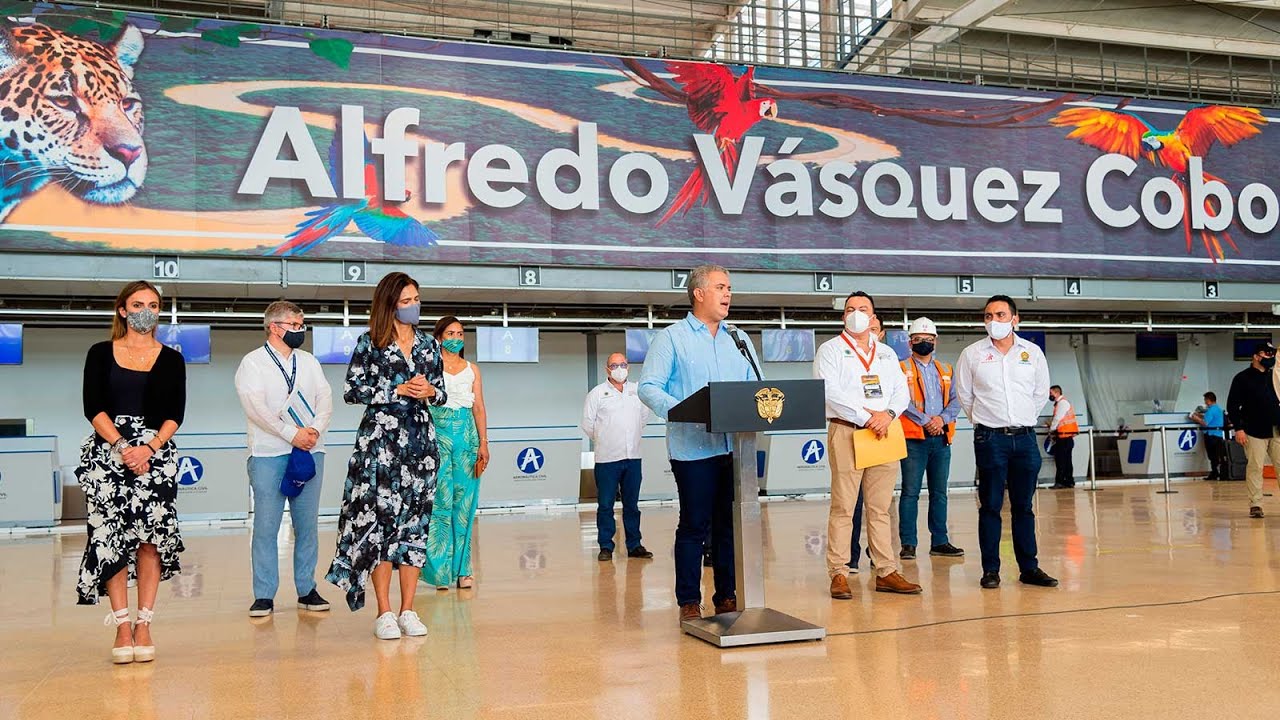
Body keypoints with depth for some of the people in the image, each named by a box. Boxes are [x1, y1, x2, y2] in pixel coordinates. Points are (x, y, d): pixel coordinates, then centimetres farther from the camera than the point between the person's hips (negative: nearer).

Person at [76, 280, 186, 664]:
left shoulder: (171, 359, 10)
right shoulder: (101, 354, 9)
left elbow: (175, 415, 4)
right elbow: (93, 408, 1)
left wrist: (149, 448, -12)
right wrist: (121, 446, -12)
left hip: (156, 453, 0)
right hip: (108, 452, 0)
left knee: (150, 536, -7)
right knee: (112, 535, -5)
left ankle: (143, 626, 0)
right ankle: (122, 626, 0)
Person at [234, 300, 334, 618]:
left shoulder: (309, 361, 17)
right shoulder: (253, 362, 2)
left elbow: (325, 398, 8)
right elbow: (255, 406, -10)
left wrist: (315, 430, -10)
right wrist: (292, 434, -15)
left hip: (310, 450, 4)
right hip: (268, 453, -4)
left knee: (307, 524, 6)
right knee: (266, 526, -3)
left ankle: (307, 590, 13)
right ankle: (264, 596, 4)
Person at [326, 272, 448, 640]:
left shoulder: (429, 345, 12)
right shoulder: (370, 343, 1)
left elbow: (442, 393, 16)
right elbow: (351, 391, -3)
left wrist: (429, 392, -7)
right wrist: (398, 391, -11)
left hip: (421, 440, 4)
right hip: (380, 440, -4)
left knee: (415, 520, 4)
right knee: (382, 518, -6)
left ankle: (408, 610, 11)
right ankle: (384, 613, 2)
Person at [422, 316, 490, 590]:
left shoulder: (472, 369, 15)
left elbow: (479, 408, 10)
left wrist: (483, 443, 0)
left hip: (467, 434, 3)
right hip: (438, 433, -3)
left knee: (464, 502, 2)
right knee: (441, 500, -6)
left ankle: (462, 569, 8)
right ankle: (441, 569, 1)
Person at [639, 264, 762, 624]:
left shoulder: (739, 339, 18)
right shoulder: (671, 337, 1)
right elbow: (649, 387, -6)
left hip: (737, 446, 5)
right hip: (693, 447, -5)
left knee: (731, 524, 8)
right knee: (694, 524, 0)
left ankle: (728, 596, 18)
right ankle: (689, 602, 9)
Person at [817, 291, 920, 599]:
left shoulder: (887, 352, 20)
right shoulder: (830, 350, 4)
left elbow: (901, 391, 13)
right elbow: (830, 392, -10)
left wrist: (888, 414, -8)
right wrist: (867, 418, -14)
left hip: (884, 434, 5)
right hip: (846, 432, -5)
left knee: (880, 508, 7)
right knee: (842, 507, -6)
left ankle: (886, 572, 11)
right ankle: (839, 574, -2)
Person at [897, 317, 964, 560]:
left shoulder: (945, 371, 17)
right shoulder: (902, 369, 3)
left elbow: (955, 400, 9)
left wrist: (943, 418, -9)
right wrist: (925, 421, -15)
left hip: (941, 437, 5)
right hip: (914, 437, -5)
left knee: (939, 492, 9)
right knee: (911, 492, -5)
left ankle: (939, 541, 16)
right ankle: (908, 544, -1)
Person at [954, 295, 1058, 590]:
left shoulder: (1032, 352, 7)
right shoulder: (972, 354, 1)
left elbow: (1041, 393, 17)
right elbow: (964, 395, 10)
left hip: (1025, 436, 2)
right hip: (990, 438, -2)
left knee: (1024, 506, 7)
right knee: (990, 506, 1)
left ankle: (1029, 568, 14)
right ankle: (990, 570, 7)